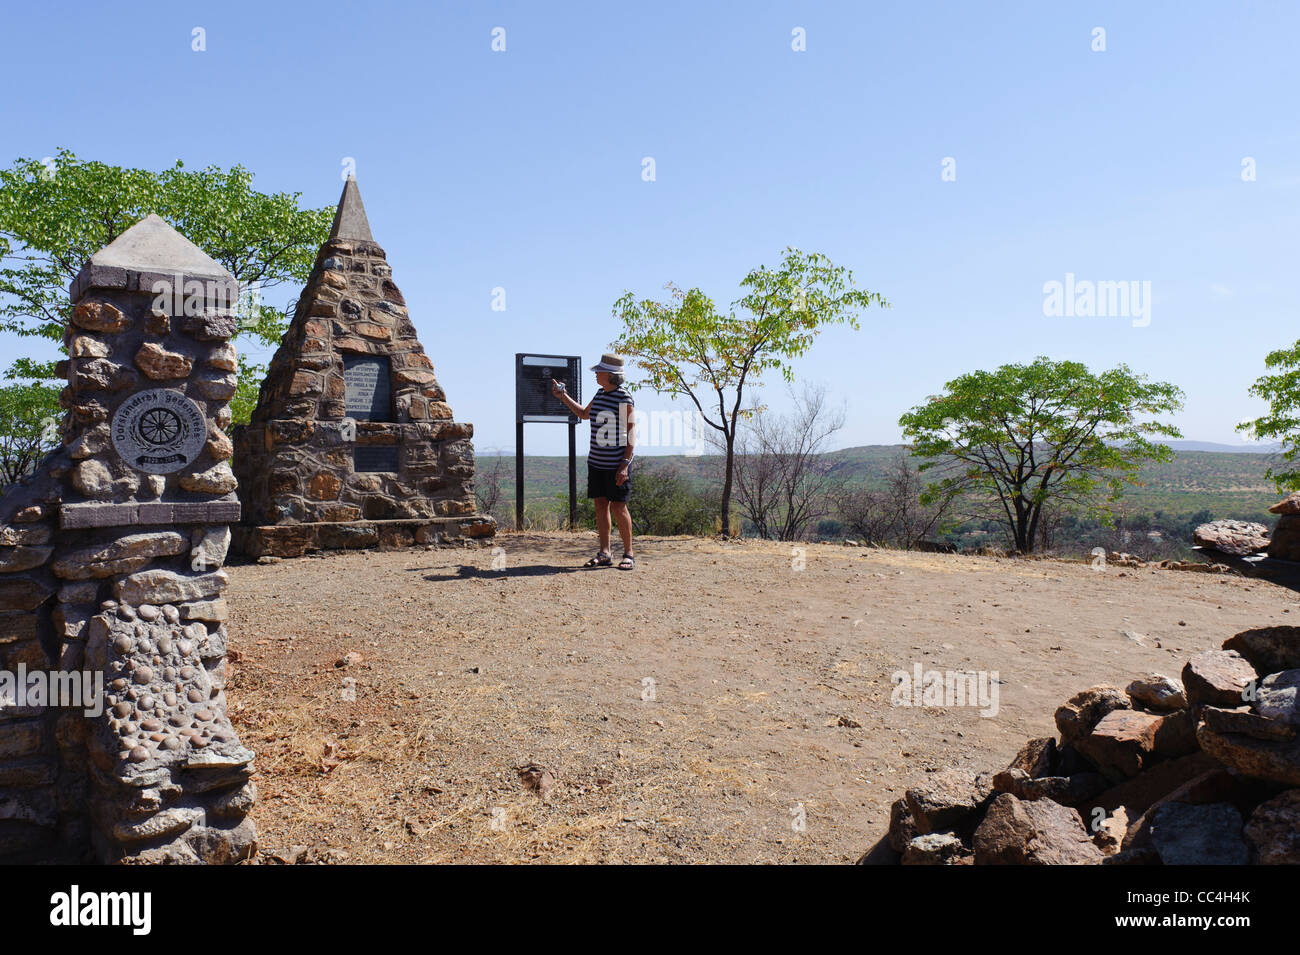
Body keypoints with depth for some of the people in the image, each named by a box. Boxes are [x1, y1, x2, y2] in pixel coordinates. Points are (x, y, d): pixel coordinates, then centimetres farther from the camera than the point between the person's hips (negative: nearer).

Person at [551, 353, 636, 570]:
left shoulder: (623, 399, -14)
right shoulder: (600, 394, 10)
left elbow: (631, 433, -14)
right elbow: (584, 414, 29)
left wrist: (625, 464, -19)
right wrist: (563, 397, 22)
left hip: (616, 464, -8)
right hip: (596, 462, 8)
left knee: (618, 506, -6)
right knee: (600, 504, 8)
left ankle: (628, 554, 5)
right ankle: (604, 554, 14)